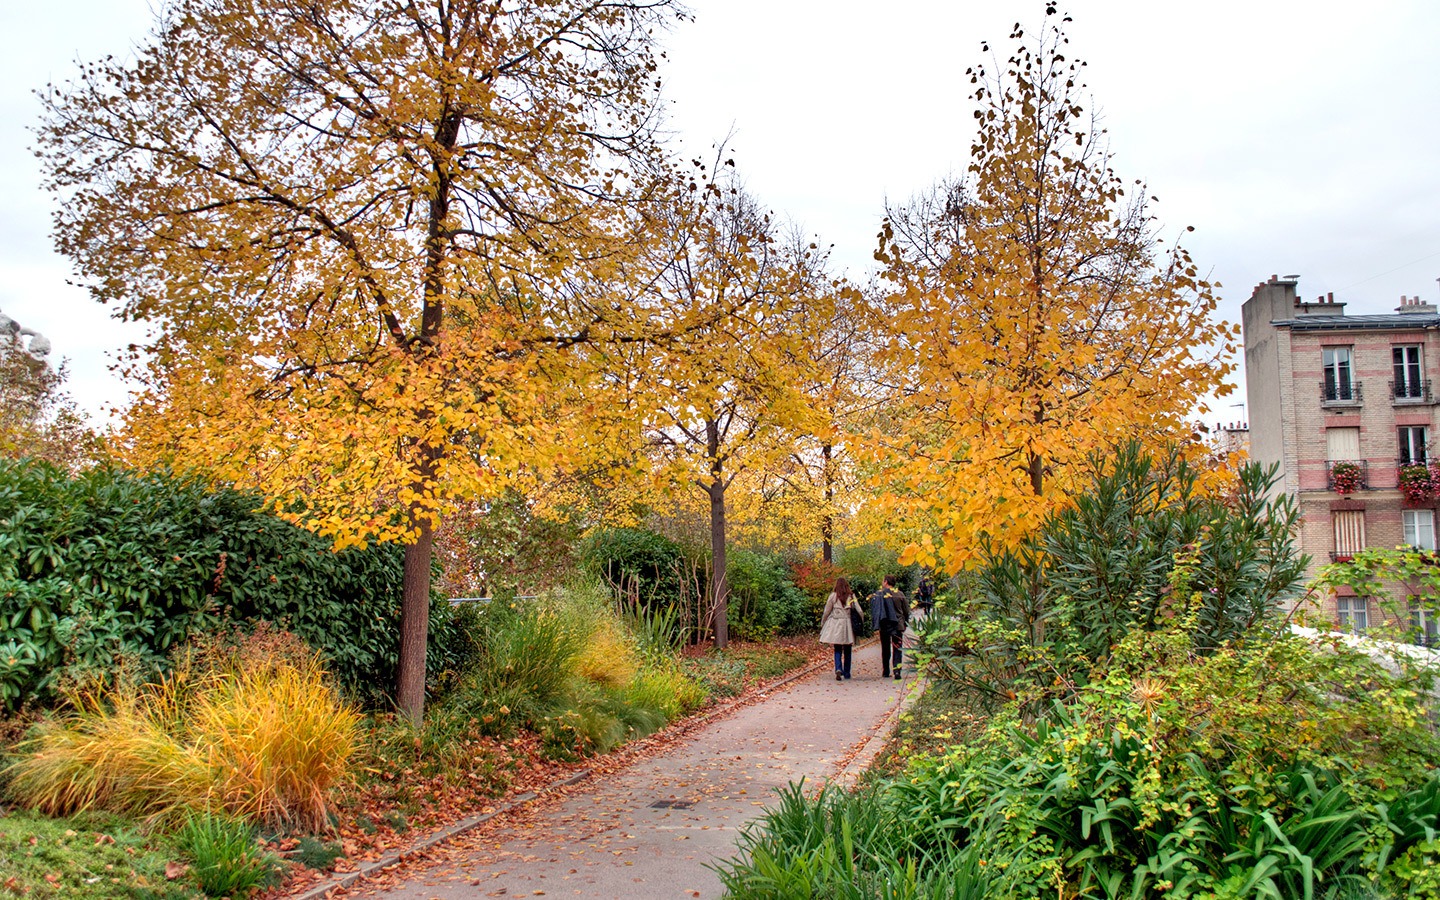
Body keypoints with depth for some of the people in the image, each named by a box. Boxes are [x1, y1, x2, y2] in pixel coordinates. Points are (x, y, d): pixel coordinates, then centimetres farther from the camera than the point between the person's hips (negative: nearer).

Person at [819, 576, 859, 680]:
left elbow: (826, 612, 1)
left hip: (835, 625, -1)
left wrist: (822, 624, 12)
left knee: (837, 649, 5)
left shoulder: (833, 596, -2)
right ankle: (846, 673, 17)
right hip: (848, 624, 1)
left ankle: (838, 669, -17)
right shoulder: (852, 596, 2)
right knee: (847, 650, 12)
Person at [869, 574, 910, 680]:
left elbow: (873, 611, -5)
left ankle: (885, 672, 16)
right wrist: (904, 623, 15)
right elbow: (907, 610, 5)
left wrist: (875, 623, 6)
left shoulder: (878, 594, -6)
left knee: (885, 649, 13)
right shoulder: (900, 594, 0)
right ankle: (897, 671, -11)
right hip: (898, 625, 0)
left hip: (884, 626, 0)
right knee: (897, 649, 2)